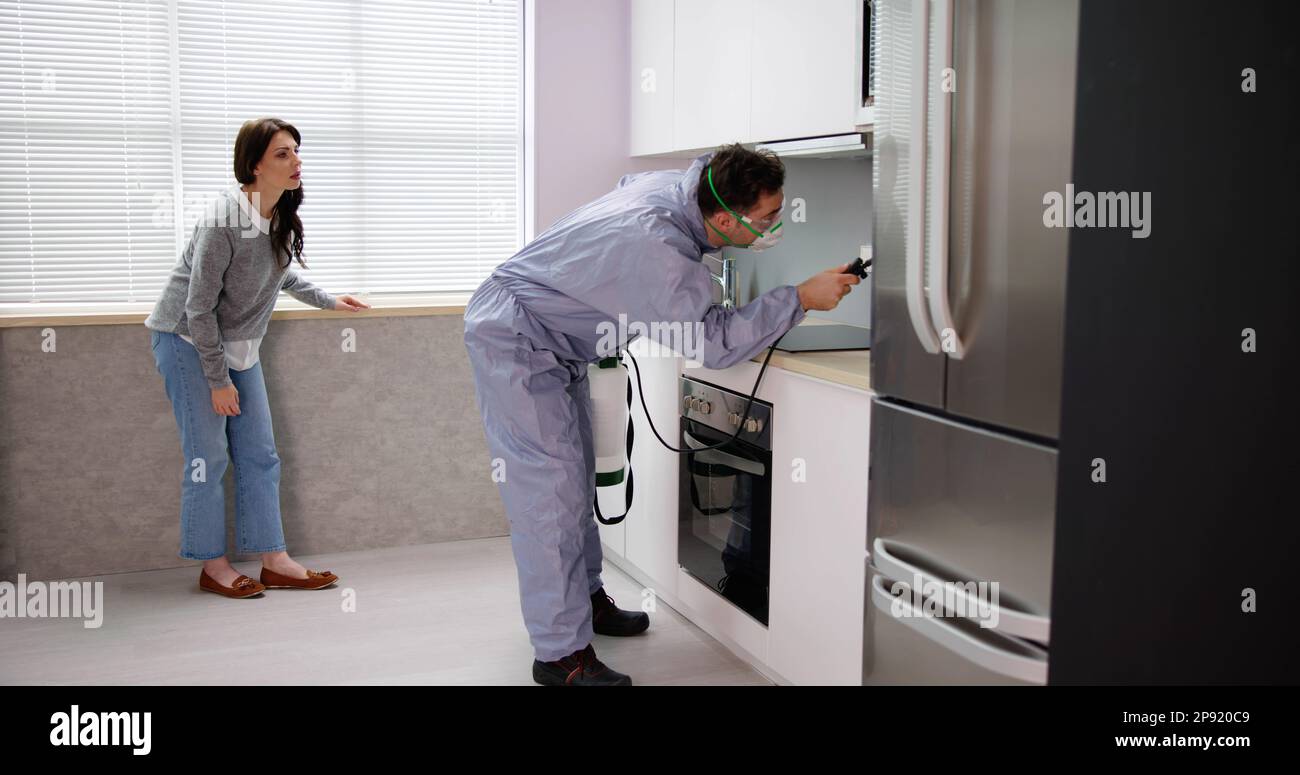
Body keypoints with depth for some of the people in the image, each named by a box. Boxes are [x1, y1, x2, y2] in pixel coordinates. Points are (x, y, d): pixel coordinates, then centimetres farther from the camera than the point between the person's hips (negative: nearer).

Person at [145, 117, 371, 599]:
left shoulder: (282, 216, -3)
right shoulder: (223, 221, -26)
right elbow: (199, 307, -21)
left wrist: (327, 301, 23)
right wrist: (218, 379, -17)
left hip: (237, 343, 8)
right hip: (187, 341, -7)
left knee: (259, 454, 5)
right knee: (209, 455, -6)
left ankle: (274, 561, 11)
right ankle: (213, 566, 8)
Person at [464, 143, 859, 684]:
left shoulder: (675, 184, -8)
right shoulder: (657, 253, -36)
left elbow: (626, 182, 17)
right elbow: (715, 342, -29)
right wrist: (801, 298, -27)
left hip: (555, 344, 10)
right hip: (512, 340, -10)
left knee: (576, 473, 16)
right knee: (548, 486, -11)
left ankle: (585, 597, 32)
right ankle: (561, 652, -4)